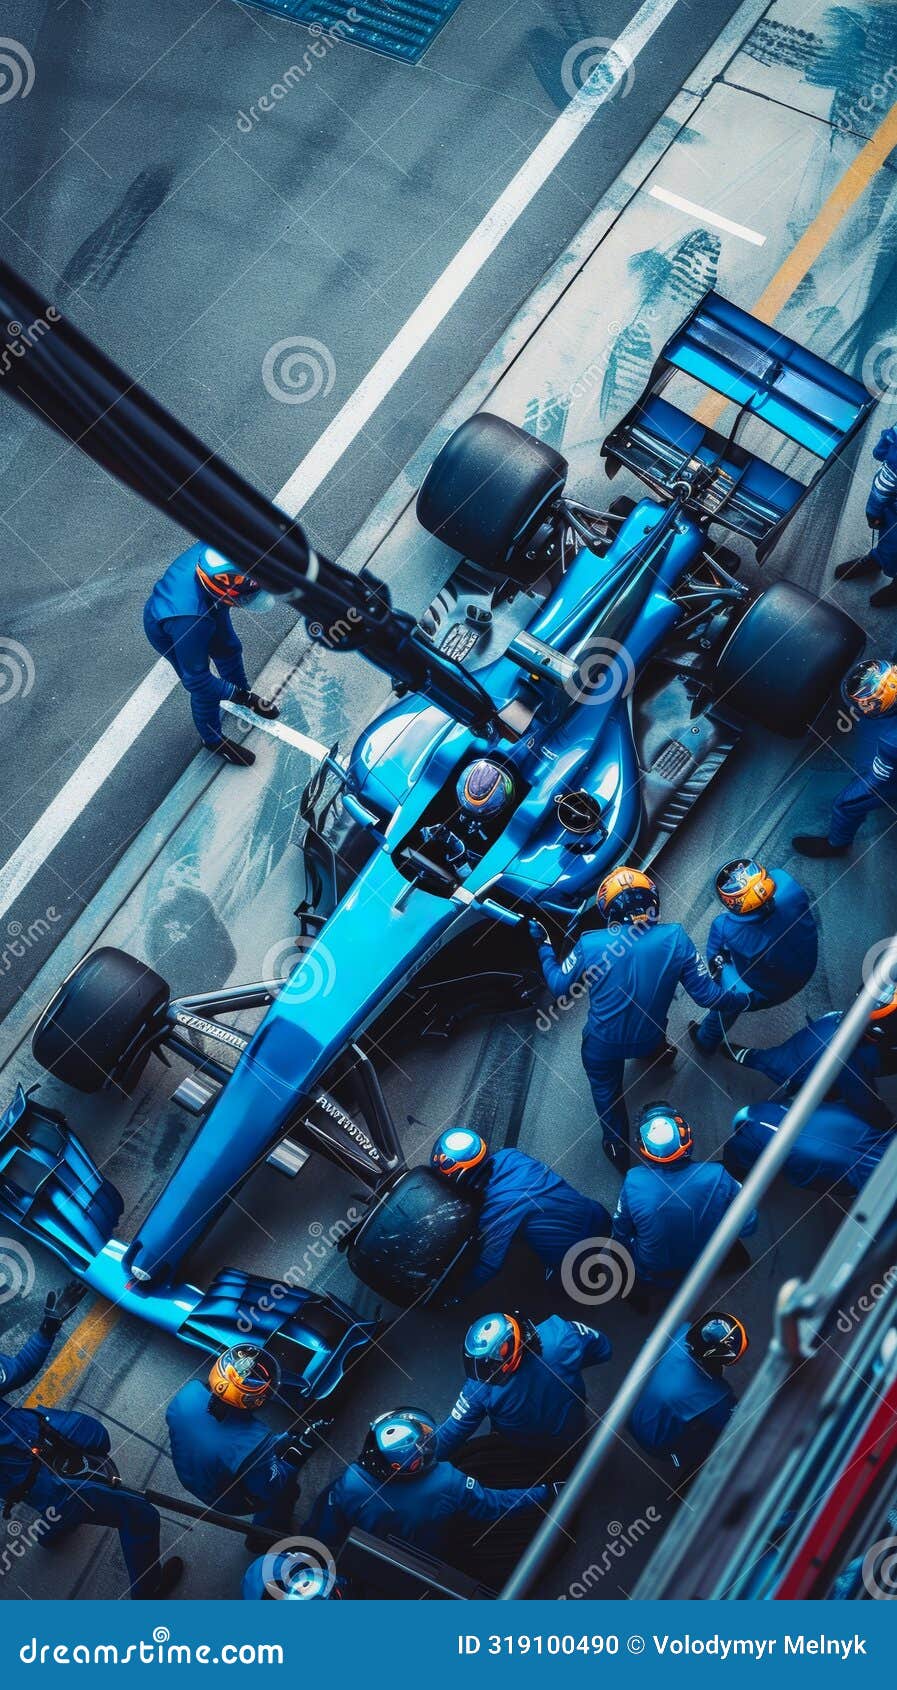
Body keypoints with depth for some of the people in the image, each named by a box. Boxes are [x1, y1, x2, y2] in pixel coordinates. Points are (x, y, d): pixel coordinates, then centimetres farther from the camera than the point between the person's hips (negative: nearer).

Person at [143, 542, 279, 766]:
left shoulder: (213, 549, -38)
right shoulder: (190, 623, -49)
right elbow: (195, 679, -32)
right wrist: (235, 694, -22)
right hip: (168, 631, -6)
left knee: (229, 649, 27)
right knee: (207, 691, 11)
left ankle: (246, 694, 59)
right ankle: (213, 740, 42)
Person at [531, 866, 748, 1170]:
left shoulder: (589, 944, -26)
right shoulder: (675, 938, -25)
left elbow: (558, 986, -8)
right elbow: (706, 995, -17)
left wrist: (543, 945, 8)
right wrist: (744, 997, 2)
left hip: (602, 1044, -1)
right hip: (650, 1037, 1)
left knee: (605, 1089, 30)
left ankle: (618, 1148, 47)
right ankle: (658, 1052, 64)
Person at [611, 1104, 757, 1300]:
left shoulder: (633, 1182, -30)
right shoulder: (716, 1176, -30)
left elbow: (620, 1233, -11)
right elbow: (748, 1227, -13)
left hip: (652, 1278, -1)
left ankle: (639, 1288, 20)